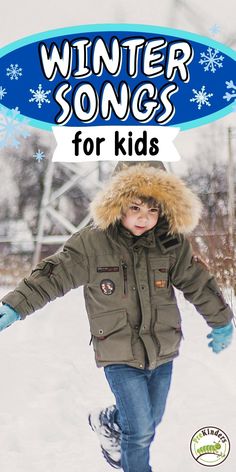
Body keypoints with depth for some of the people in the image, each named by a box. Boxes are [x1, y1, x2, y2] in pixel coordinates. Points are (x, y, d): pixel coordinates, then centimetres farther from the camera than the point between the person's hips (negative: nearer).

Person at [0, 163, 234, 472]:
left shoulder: (171, 243, -5)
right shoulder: (91, 243, -14)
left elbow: (198, 283, 6)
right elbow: (52, 276, -10)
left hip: (163, 352, 4)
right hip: (119, 355, -4)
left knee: (150, 421, 20)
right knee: (141, 430, -6)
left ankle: (108, 422, 52)